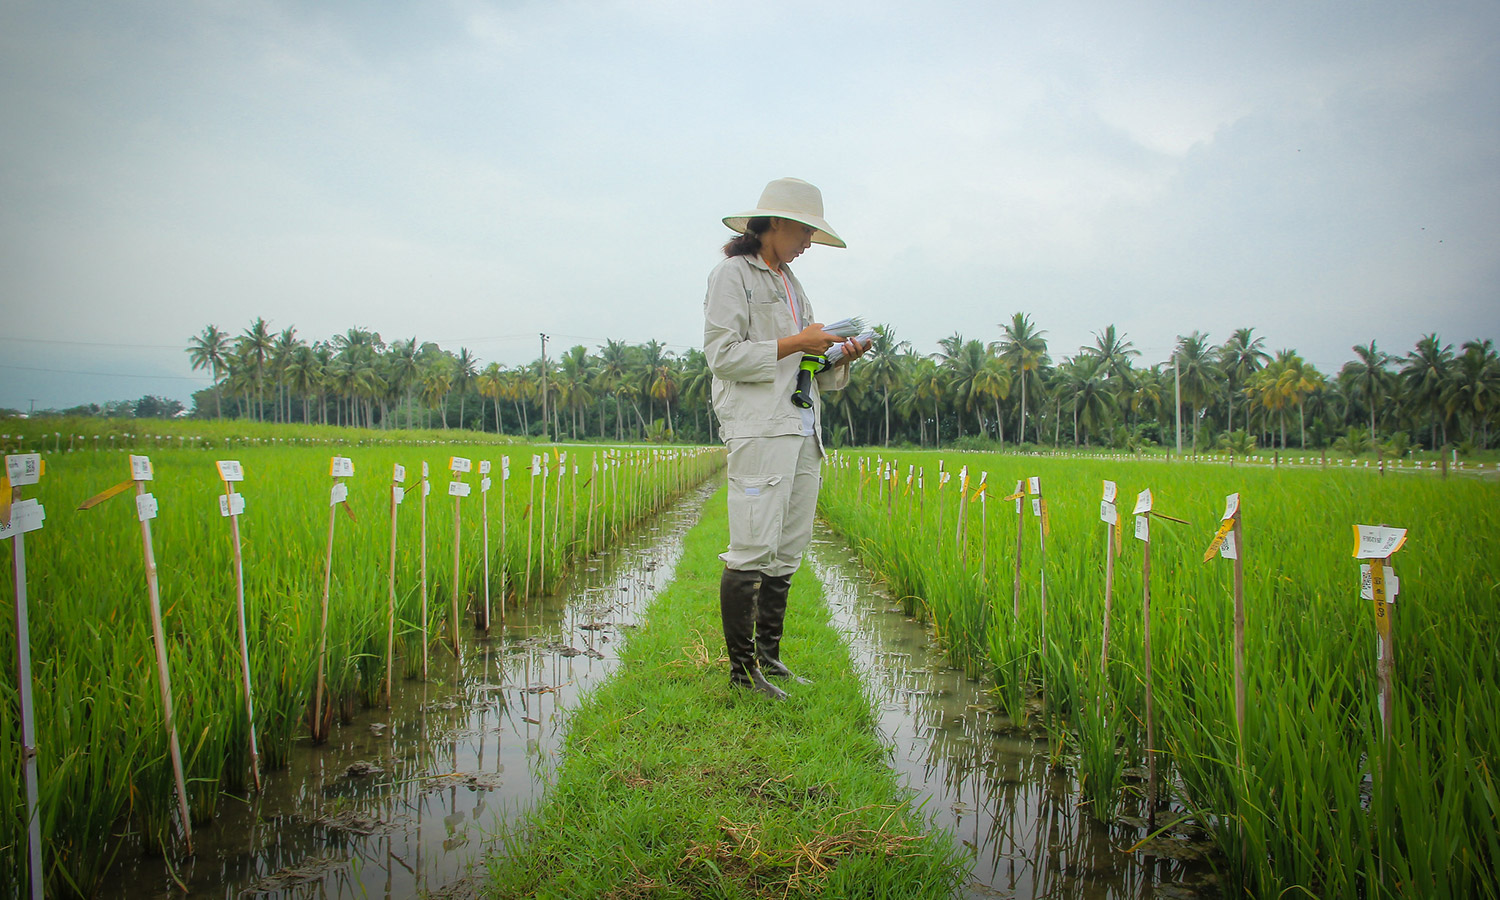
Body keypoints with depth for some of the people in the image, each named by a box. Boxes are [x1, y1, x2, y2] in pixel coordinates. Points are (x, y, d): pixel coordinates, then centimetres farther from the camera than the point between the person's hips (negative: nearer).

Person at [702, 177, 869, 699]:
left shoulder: (789, 283, 24)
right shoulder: (733, 275, 0)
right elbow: (722, 354, -11)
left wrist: (841, 358, 5)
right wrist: (796, 342, -12)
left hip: (803, 431, 8)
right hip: (758, 429, -8)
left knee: (787, 553, 8)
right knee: (753, 551, -9)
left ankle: (769, 657, 17)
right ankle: (741, 669, 0)